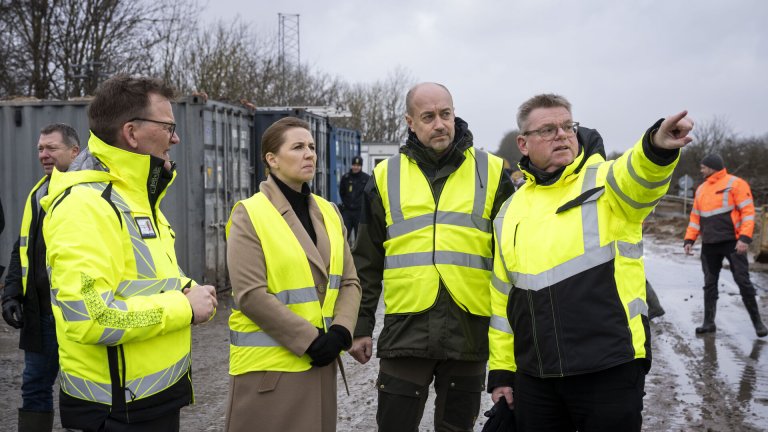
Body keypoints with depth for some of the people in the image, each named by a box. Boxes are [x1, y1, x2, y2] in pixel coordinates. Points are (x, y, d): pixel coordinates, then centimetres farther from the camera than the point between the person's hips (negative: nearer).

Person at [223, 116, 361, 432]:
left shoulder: (328, 212, 10)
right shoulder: (250, 215, -8)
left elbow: (349, 281, 9)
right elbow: (250, 295, -15)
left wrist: (340, 331, -8)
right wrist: (310, 339, -16)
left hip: (320, 361, 5)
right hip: (268, 364, -5)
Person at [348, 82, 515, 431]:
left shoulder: (491, 172, 3)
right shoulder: (386, 176, 6)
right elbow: (367, 264, 10)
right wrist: (360, 326, 7)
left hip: (469, 333, 0)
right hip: (405, 332, 0)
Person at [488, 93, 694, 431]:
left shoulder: (605, 182, -1)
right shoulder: (511, 212, 12)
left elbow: (636, 176, -26)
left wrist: (658, 146, -48)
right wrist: (501, 371, 14)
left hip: (611, 370, -4)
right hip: (535, 377, 4)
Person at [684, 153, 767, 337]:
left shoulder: (735, 184, -7)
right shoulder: (701, 189, 14)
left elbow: (748, 212, -12)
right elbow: (695, 217, 18)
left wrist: (745, 238, -20)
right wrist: (689, 240, 8)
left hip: (732, 242, -6)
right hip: (709, 245, 6)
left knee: (743, 282, -3)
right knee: (710, 284, 8)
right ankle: (709, 322, 15)